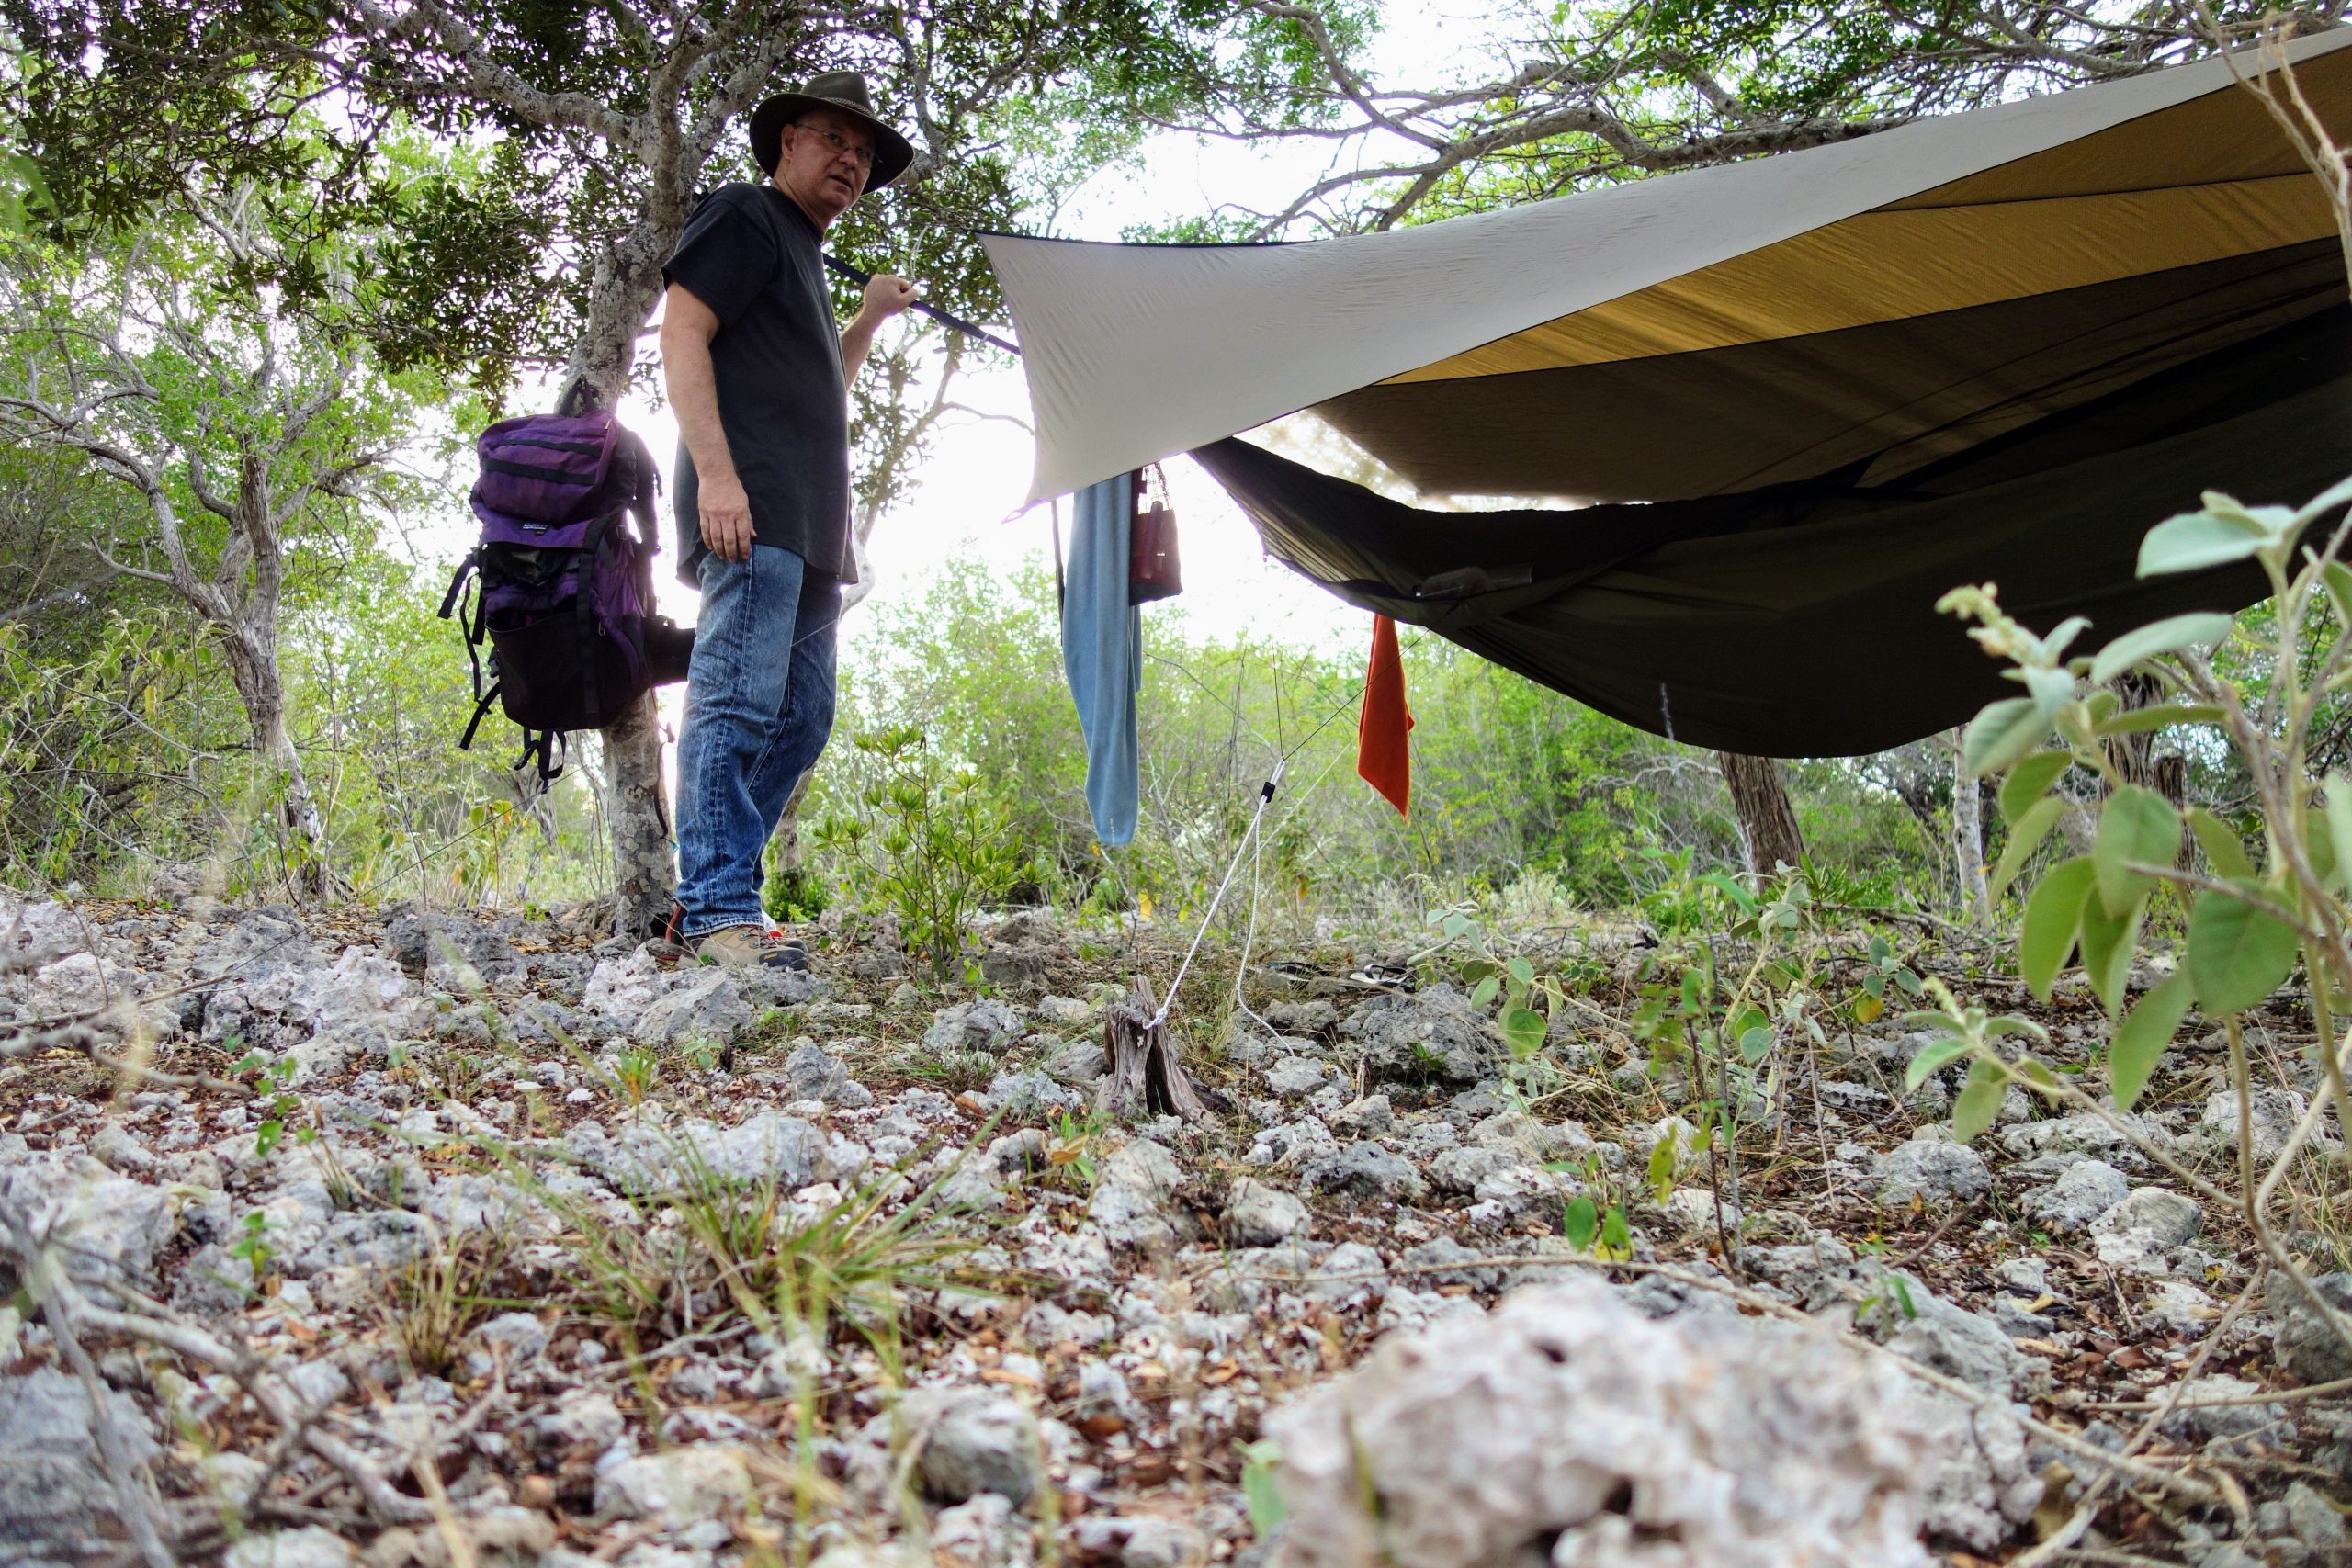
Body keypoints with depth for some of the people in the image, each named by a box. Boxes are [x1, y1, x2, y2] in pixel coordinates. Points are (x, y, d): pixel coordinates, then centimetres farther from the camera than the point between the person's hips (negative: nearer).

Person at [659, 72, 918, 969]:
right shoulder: (745, 217, 3)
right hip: (751, 512, -10)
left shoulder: (805, 257, 30)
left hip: (808, 527, 10)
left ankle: (708, 897, 10)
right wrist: (714, 468, -21)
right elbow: (682, 333, -10)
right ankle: (718, 911, -16)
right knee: (738, 701, -15)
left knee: (800, 719, 7)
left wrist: (868, 320, 25)